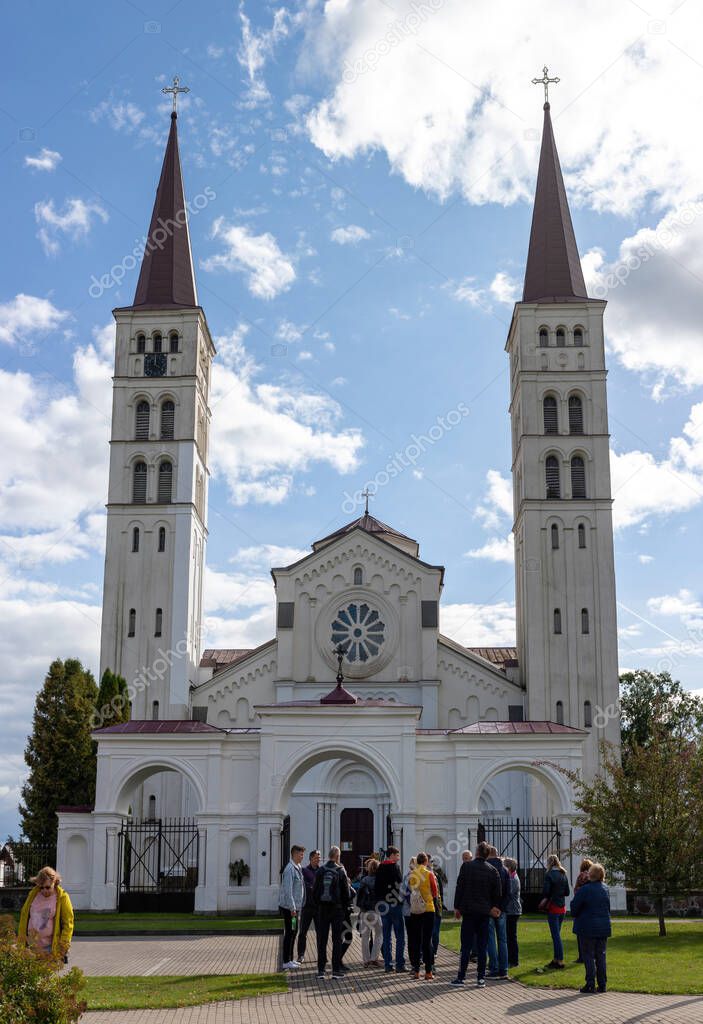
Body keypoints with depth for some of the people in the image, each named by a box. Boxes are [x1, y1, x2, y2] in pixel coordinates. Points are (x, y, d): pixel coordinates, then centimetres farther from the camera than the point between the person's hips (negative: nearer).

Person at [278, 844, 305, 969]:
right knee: (289, 933, -5)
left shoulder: (298, 868, 13)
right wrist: (292, 908, -22)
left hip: (295, 907, 10)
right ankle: (286, 962, 0)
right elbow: (287, 889, -22)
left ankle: (290, 959, 23)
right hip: (288, 907, -10)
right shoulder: (290, 869, -17)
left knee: (294, 932, 14)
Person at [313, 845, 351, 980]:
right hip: (337, 908, -2)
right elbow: (346, 892, -5)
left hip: (322, 909, 2)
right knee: (337, 939, 3)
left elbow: (314, 890, 4)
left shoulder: (320, 871, 0)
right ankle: (336, 970, 2)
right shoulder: (340, 871, -7)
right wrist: (345, 906, 8)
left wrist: (317, 905, 13)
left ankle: (321, 970, 6)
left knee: (322, 940, 7)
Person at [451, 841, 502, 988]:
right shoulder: (492, 870, 0)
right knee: (482, 947, 6)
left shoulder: (466, 866, -6)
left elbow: (459, 887, -5)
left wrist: (457, 907, 2)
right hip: (485, 912, 2)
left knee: (466, 946, 1)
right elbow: (498, 893, 2)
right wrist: (494, 907, 16)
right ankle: (481, 978, 6)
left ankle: (461, 977, 2)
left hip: (468, 911, -2)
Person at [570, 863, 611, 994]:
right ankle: (602, 984, 12)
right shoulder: (606, 889, 4)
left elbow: (574, 909, -10)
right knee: (601, 956, 11)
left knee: (589, 956, 1)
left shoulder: (584, 889, -16)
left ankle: (590, 985, 0)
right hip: (604, 927, 5)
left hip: (588, 928, -5)